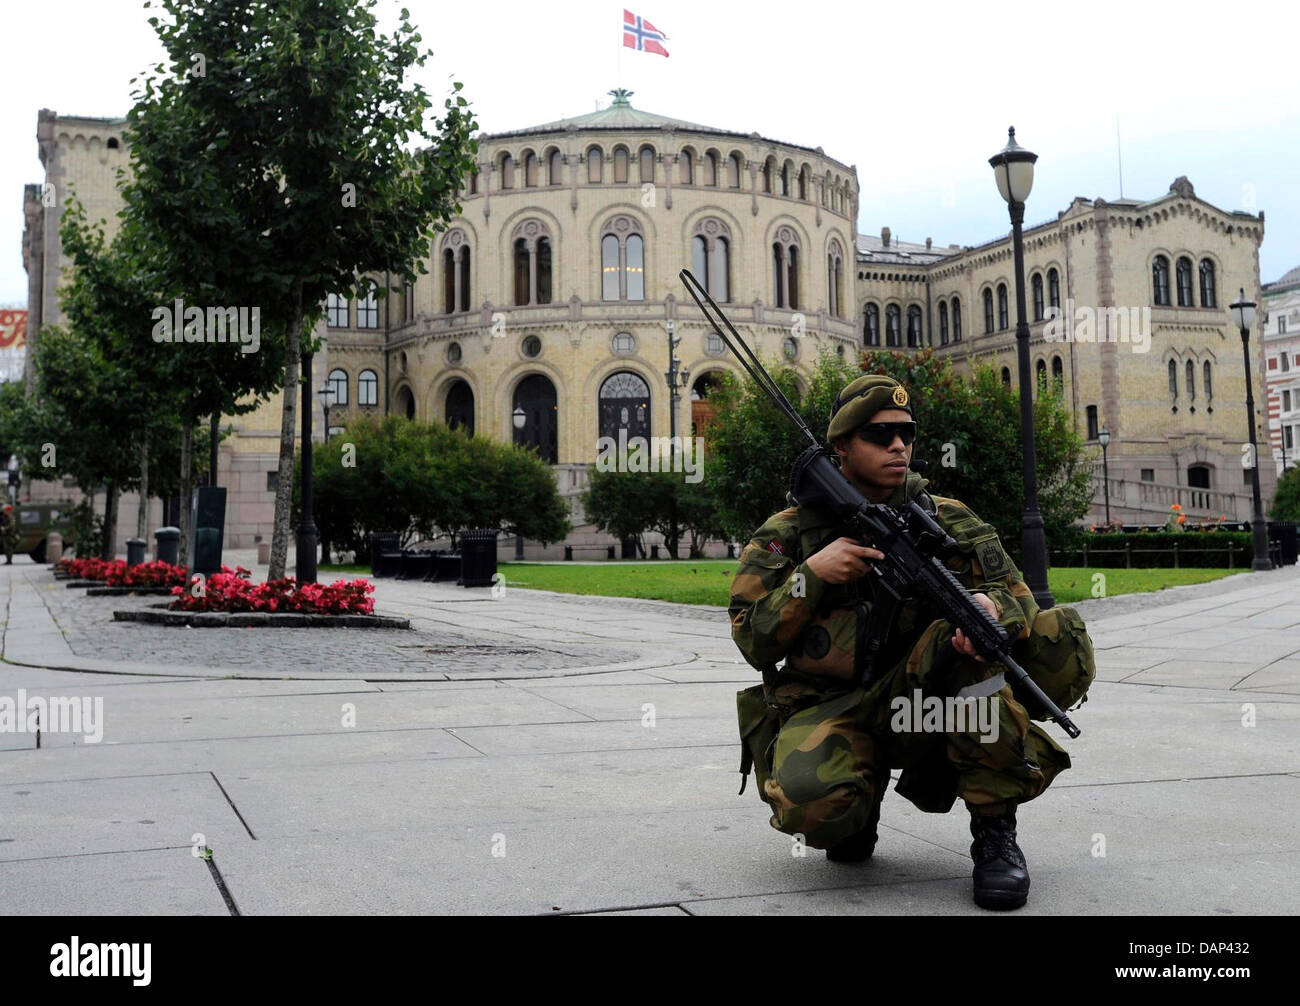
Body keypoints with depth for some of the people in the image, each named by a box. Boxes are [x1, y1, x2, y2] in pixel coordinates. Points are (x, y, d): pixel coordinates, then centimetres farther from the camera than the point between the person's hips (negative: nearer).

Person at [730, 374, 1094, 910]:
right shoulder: (788, 535, 4)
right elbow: (755, 643, -1)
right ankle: (858, 813, 8)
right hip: (825, 707, -1)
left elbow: (1014, 593, -4)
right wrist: (812, 573, -17)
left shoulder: (947, 520, 8)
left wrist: (993, 605, -30)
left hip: (917, 699, 2)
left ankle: (994, 831, -19)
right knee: (811, 802, -35)